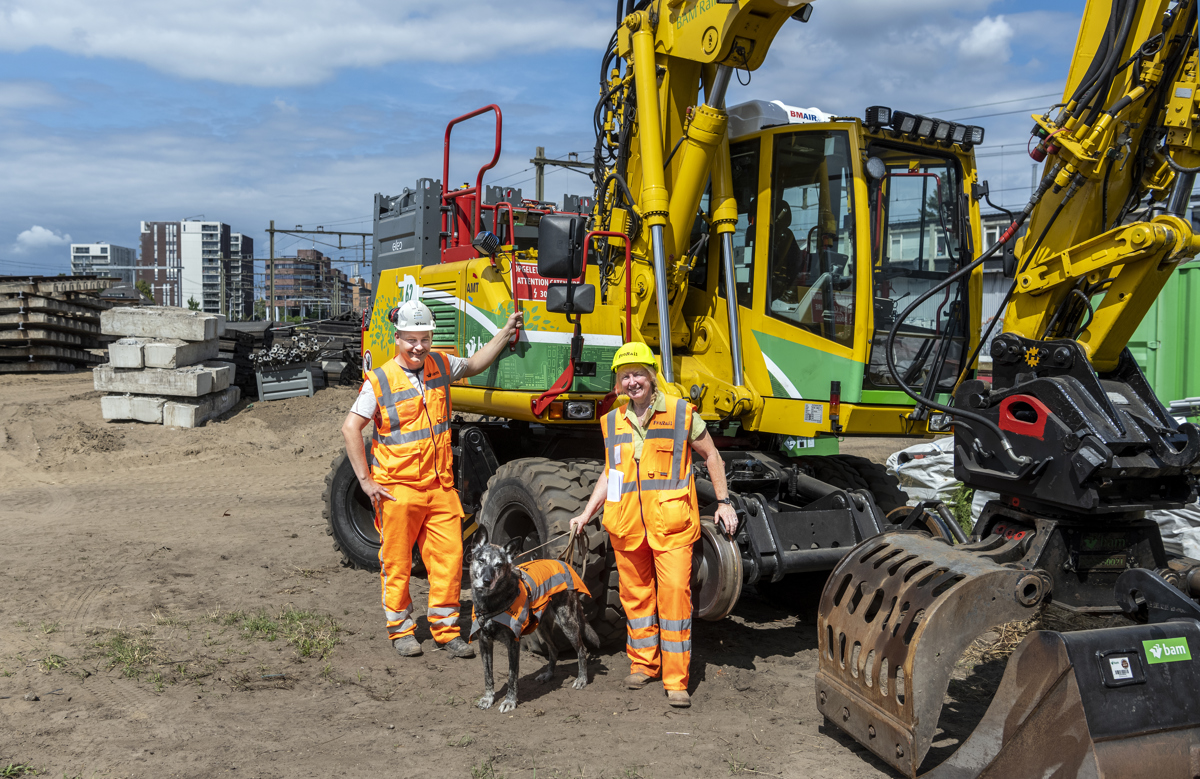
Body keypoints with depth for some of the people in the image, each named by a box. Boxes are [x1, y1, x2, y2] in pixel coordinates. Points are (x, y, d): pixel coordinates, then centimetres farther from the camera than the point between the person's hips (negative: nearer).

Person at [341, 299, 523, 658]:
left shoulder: (441, 365, 7)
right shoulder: (380, 381, -7)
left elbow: (474, 364, 28)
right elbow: (350, 428, -6)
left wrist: (505, 332, 21)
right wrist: (365, 480, -8)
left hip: (440, 486, 4)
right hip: (397, 490, -4)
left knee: (449, 557, 2)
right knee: (397, 563, 5)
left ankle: (446, 629, 15)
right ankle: (401, 630, 21)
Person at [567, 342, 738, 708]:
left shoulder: (681, 413, 0)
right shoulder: (613, 423, 11)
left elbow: (711, 456, 9)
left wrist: (723, 502, 6)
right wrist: (586, 513, 13)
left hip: (671, 525, -4)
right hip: (627, 525, 4)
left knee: (675, 594, -8)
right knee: (636, 594, 11)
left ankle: (676, 681, -1)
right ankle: (643, 663, 28)